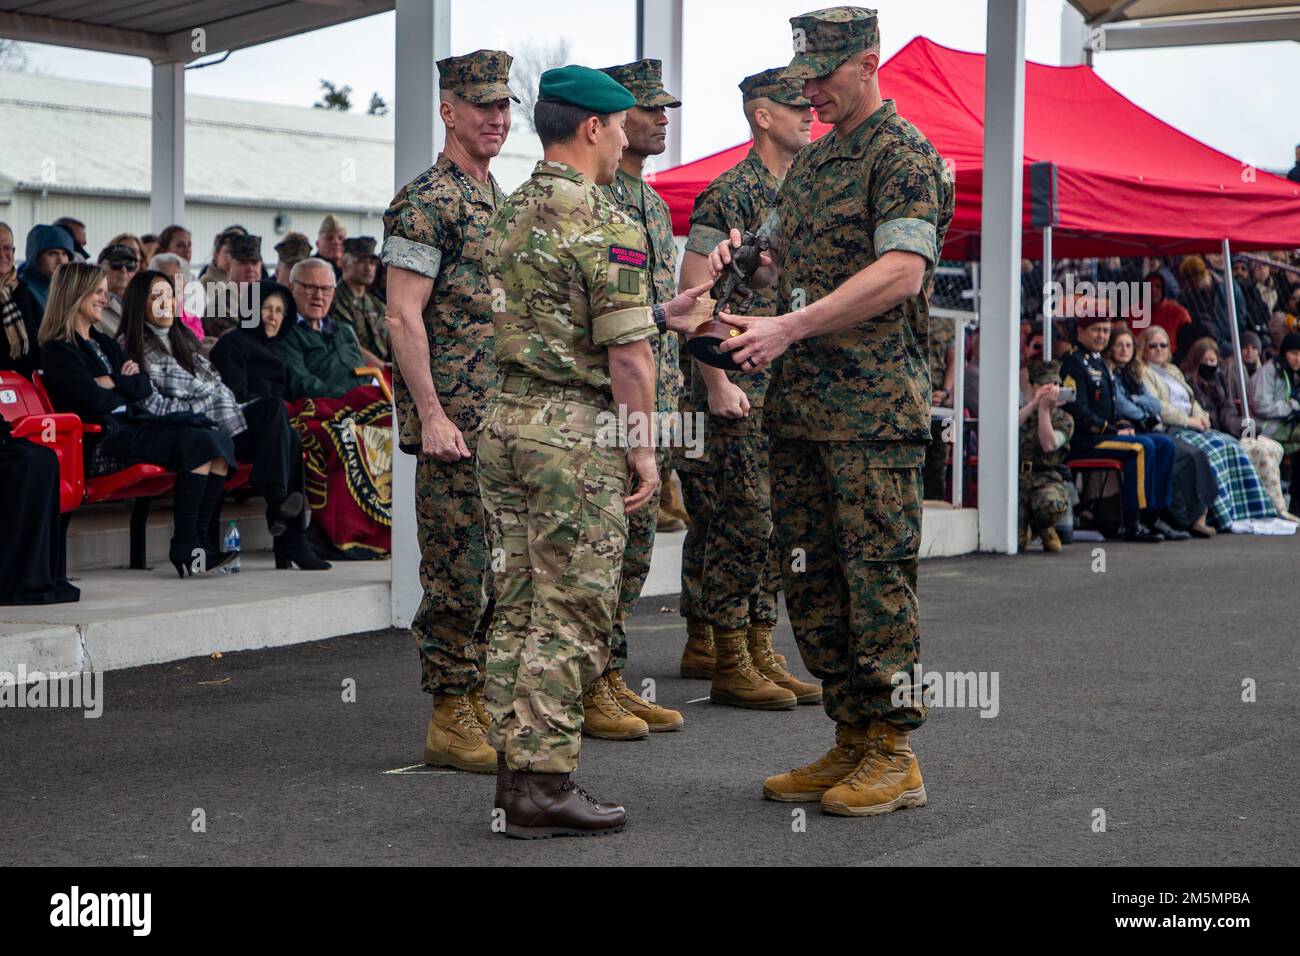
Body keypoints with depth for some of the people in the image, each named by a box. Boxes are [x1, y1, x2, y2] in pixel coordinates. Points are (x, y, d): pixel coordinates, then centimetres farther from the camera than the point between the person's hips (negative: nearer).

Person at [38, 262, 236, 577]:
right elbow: (94, 400, -14)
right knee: (197, 443, -26)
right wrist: (124, 387, 4)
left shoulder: (104, 343, 25)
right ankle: (184, 547, -24)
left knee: (220, 443, -11)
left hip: (132, 426, 9)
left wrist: (112, 382, -3)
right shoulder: (58, 350, -2)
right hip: (100, 443, -9)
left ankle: (197, 542, -14)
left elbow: (144, 387, 14)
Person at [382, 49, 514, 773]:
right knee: (459, 572, -5)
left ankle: (480, 701, 19)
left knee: (502, 570, 11)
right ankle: (451, 719, 1)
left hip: (508, 422, 9)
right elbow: (404, 317, -15)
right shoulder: (426, 204, -9)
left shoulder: (502, 203, 18)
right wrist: (431, 415, -21)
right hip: (454, 423, -9)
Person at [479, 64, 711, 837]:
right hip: (576, 433, -8)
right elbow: (625, 353, -16)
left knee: (518, 606, 11)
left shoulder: (510, 216, 13)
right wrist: (644, 447, -8)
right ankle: (544, 785, -2)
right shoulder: (607, 225, -13)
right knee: (570, 615, -3)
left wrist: (659, 315, 24)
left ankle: (514, 770, 15)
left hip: (505, 419, 8)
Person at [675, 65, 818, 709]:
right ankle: (731, 664, -2)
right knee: (739, 521, -7)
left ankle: (760, 654, 15)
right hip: (736, 384, -8)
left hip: (787, 386, 8)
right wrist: (716, 382, -19)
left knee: (773, 523, 9)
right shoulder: (731, 193, -10)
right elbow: (694, 293, -15)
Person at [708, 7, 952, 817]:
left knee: (878, 574, -6)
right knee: (810, 576, 10)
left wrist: (790, 327, -26)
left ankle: (893, 753, 2)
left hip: (874, 407, -9)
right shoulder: (812, 162, 19)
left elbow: (900, 273, -20)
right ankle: (851, 742, 18)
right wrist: (734, 258, 7)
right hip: (800, 404, 9)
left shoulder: (903, 155, -8)